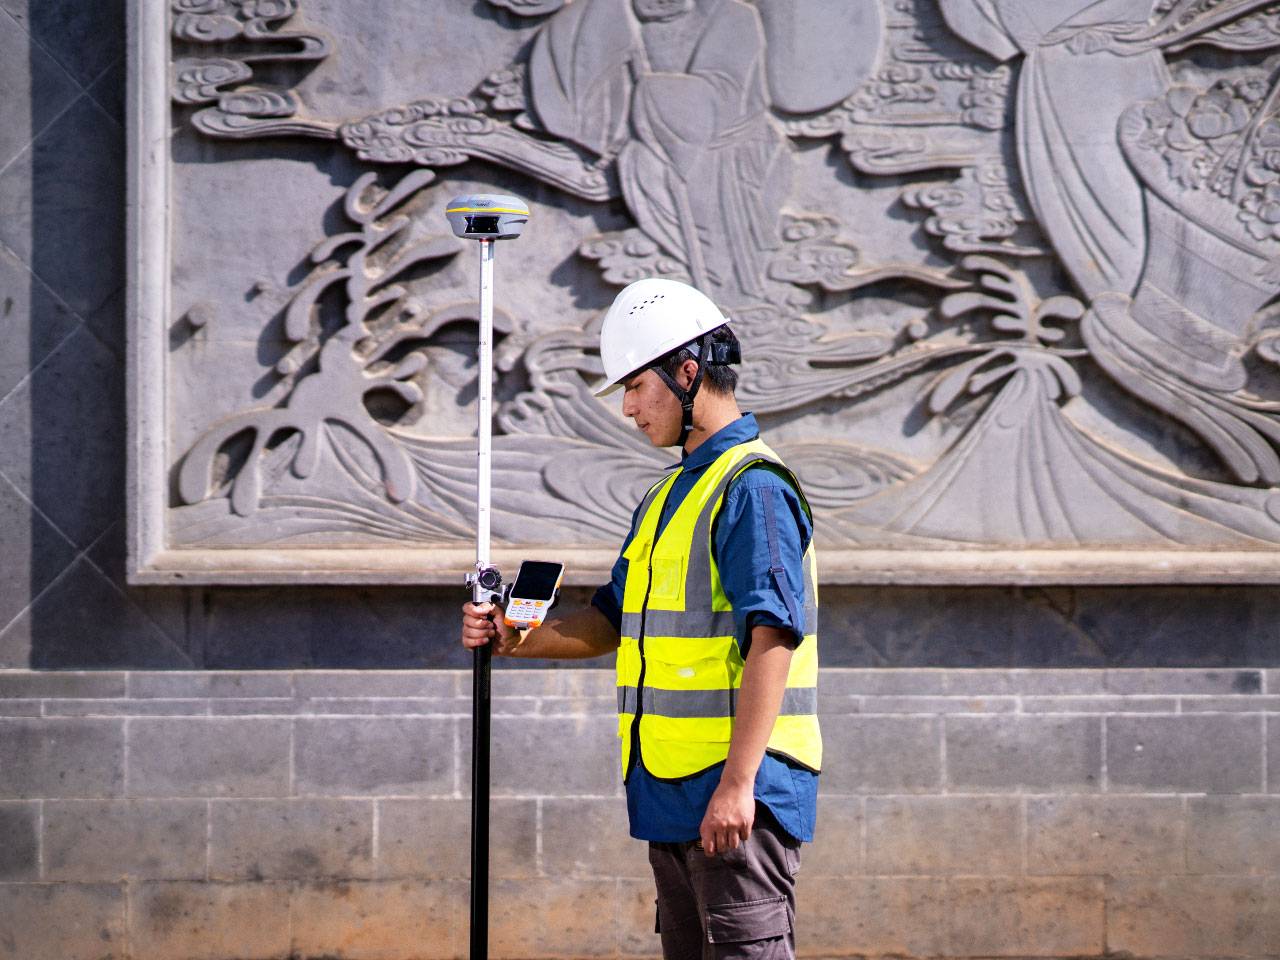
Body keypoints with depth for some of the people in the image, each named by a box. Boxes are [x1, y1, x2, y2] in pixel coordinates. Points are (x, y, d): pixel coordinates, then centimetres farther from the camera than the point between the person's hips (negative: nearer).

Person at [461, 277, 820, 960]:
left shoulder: (753, 487, -13)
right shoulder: (670, 494, 19)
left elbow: (772, 639, -21)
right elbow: (615, 622, 25)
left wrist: (738, 782, -26)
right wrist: (517, 638, 7)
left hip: (738, 795, -10)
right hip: (673, 794, 10)